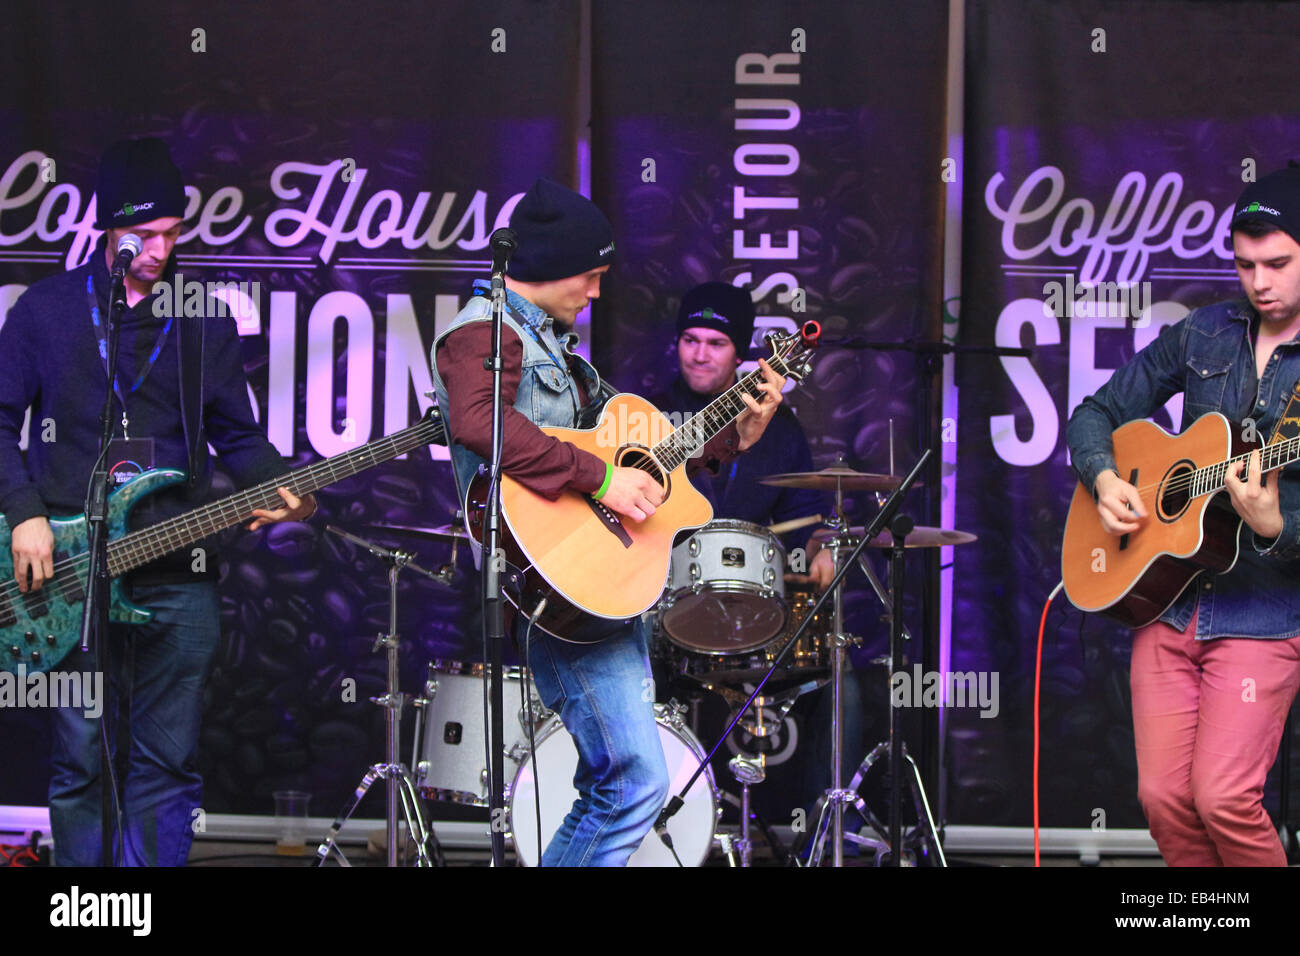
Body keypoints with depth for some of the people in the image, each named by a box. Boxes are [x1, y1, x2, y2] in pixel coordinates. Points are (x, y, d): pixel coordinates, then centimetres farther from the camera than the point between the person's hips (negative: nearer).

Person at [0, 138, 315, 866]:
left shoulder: (203, 321, 11)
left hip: (178, 575, 2)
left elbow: (236, 433, 15)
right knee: (81, 760, -1)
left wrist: (281, 489, -5)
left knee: (170, 763, 1)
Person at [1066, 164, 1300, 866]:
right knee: (1164, 799, -1)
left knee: (1223, 797, -16)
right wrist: (1104, 479, -3)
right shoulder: (1202, 334, 9)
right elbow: (1095, 413, 17)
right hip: (1167, 600, 5)